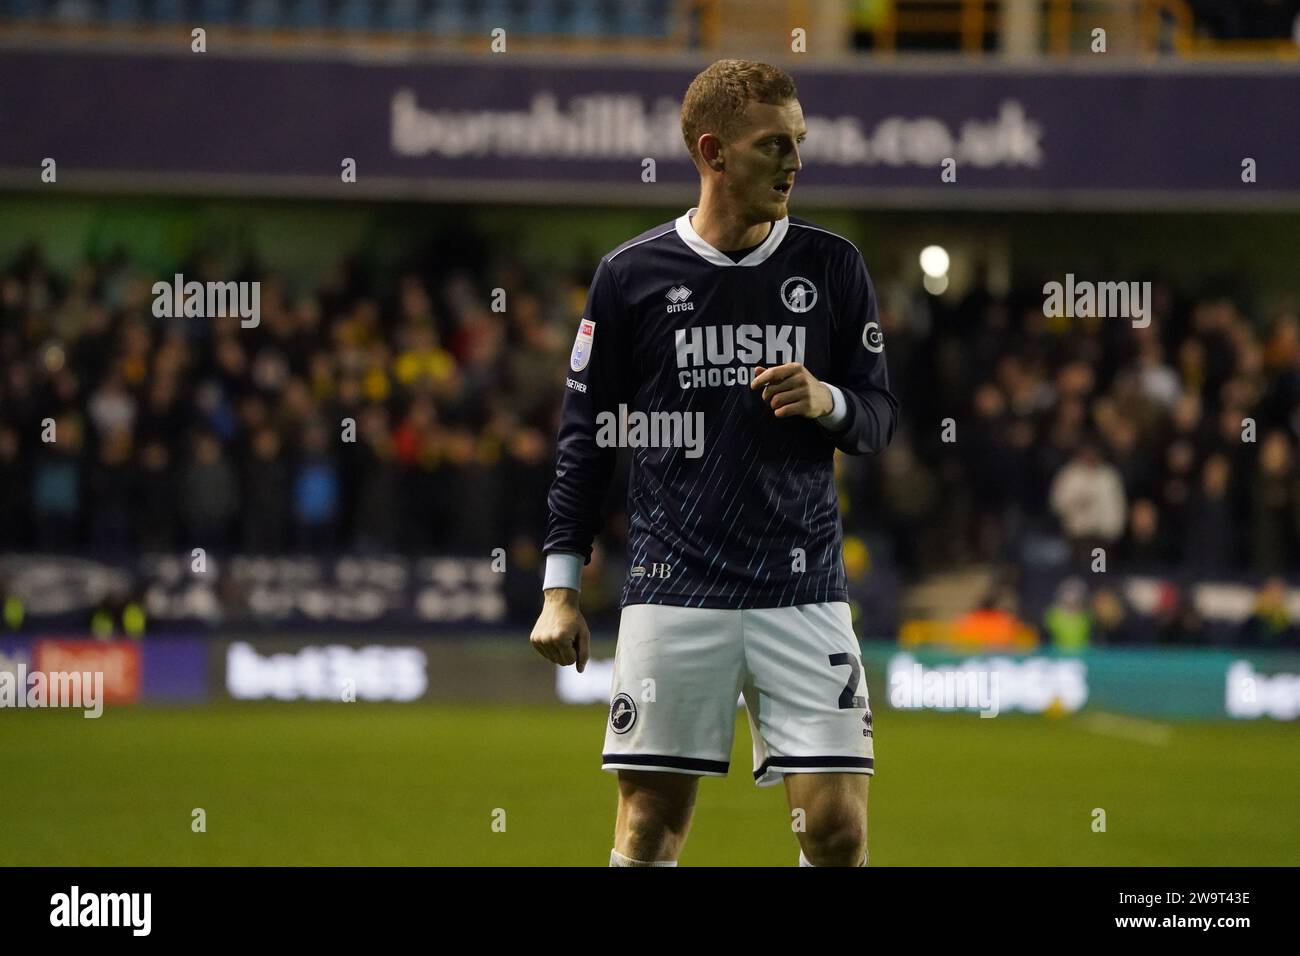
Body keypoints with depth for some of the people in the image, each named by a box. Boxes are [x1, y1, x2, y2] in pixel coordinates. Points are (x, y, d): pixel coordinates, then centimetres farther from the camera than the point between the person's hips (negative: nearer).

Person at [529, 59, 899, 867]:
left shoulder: (832, 267, 5)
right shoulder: (632, 273, 2)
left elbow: (880, 418, 10)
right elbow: (587, 435, 8)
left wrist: (828, 401, -13)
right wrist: (561, 588, 4)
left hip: (803, 588, 1)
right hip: (673, 586, -1)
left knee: (838, 827, -7)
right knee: (650, 828, 0)